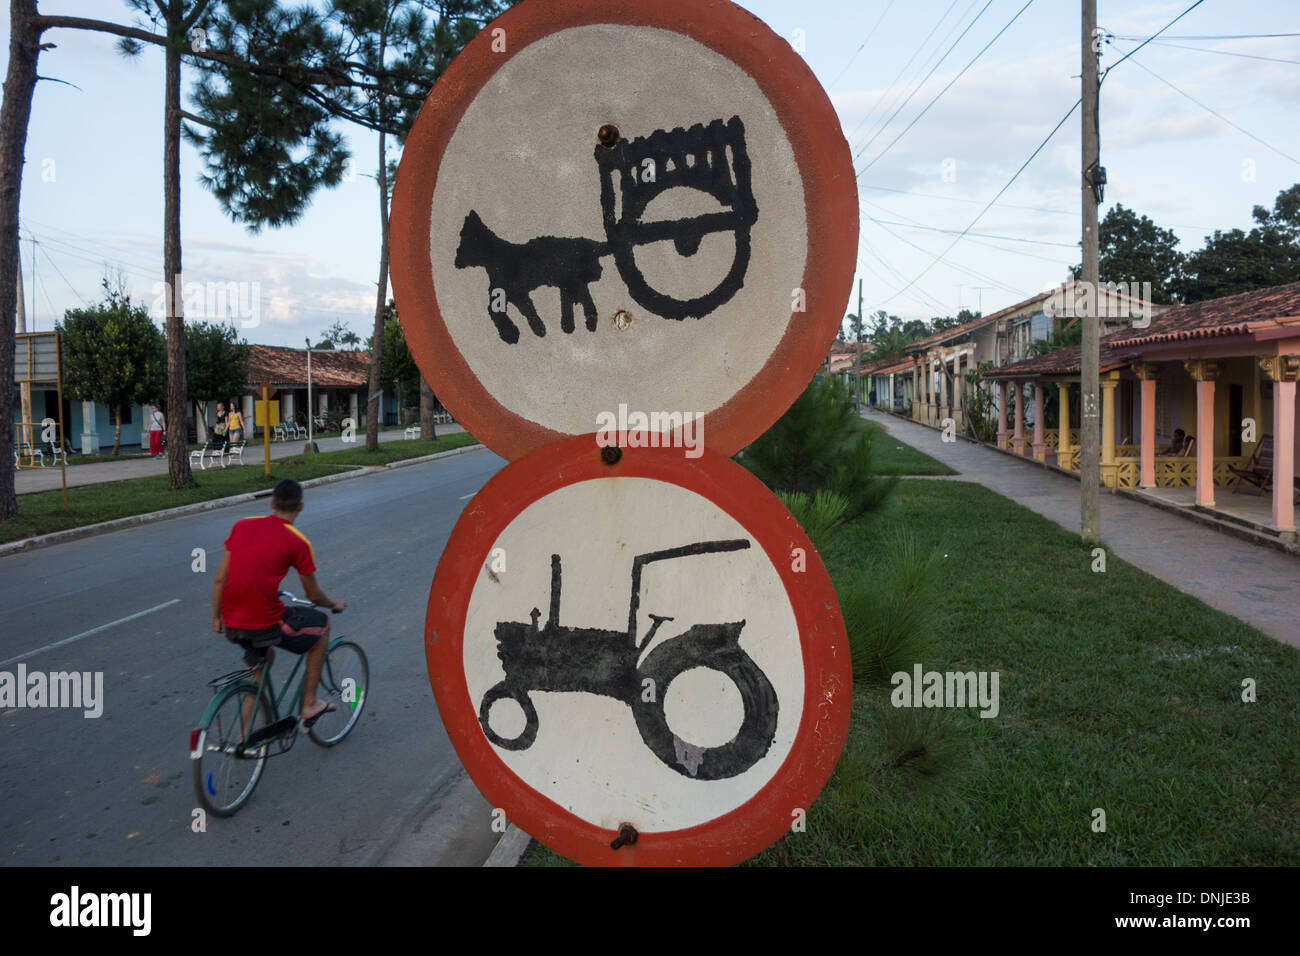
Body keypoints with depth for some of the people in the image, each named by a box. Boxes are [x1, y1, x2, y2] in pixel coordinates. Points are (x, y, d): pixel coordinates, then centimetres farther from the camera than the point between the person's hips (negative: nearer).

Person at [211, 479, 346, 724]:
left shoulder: (242, 526, 6)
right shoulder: (298, 542, -6)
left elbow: (220, 579, 8)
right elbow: (313, 596, 4)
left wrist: (216, 618, 20)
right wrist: (335, 604, 24)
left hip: (231, 624, 6)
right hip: (266, 624, -6)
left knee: (263, 656, 35)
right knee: (322, 623, 21)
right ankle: (309, 704, 22)